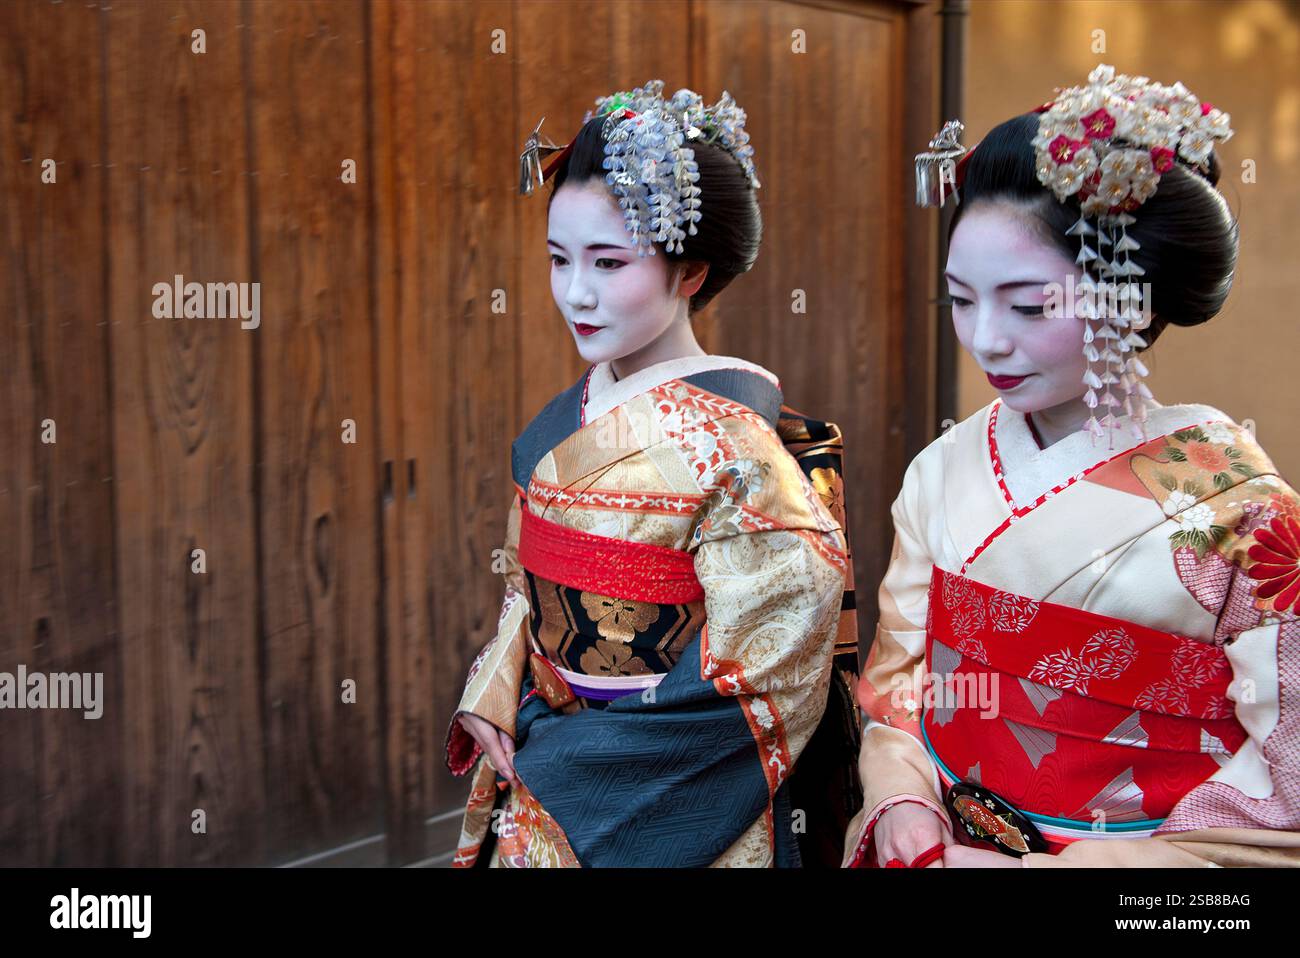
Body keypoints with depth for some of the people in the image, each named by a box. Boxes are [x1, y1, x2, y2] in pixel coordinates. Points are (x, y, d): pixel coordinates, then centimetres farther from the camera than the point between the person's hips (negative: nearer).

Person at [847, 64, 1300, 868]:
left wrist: (1047, 866, -14)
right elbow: (897, 681, 7)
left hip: (1127, 857, -3)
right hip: (940, 846, 3)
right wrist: (903, 809, -12)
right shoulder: (946, 472, 2)